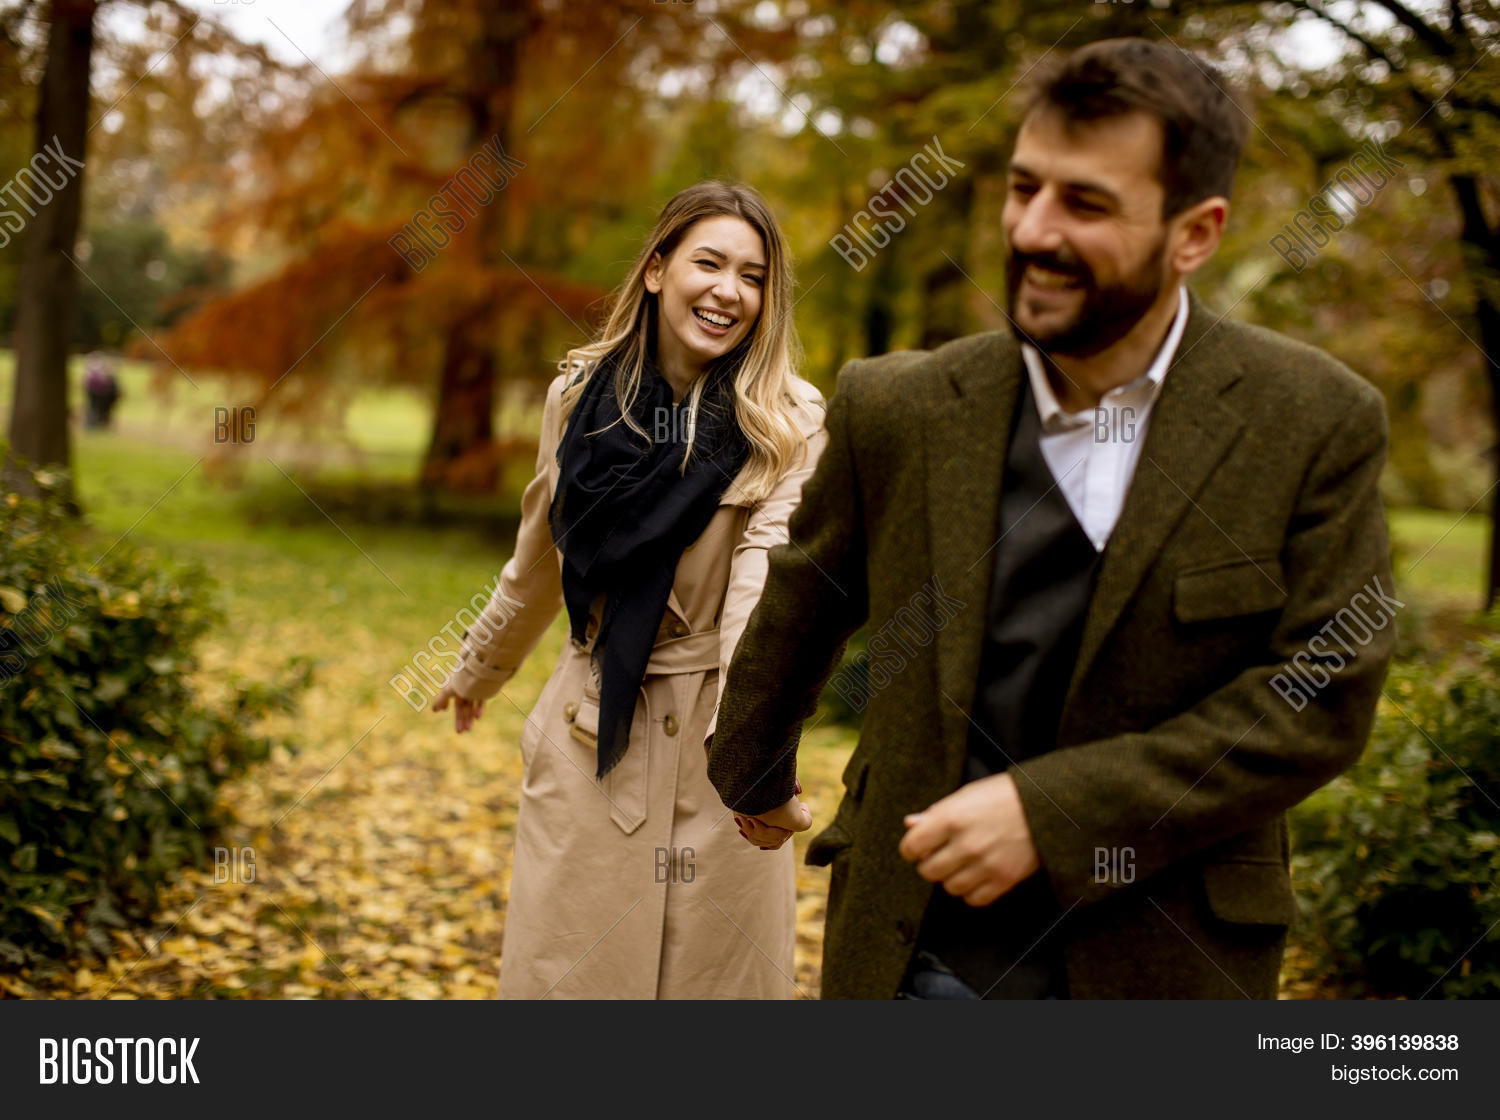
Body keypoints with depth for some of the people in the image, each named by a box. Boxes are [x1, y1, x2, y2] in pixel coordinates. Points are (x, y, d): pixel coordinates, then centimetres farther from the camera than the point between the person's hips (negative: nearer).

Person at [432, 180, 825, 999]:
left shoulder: (787, 425, -9)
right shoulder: (579, 394, 2)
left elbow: (765, 578, -23)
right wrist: (478, 671, 29)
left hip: (709, 743, -3)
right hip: (588, 732, 3)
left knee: (714, 968, 6)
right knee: (564, 968, 9)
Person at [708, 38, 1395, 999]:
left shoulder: (1318, 425, -8)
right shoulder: (896, 411, -3)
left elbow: (1321, 701, -10)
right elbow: (798, 612, 13)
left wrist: (1052, 811, -18)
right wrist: (749, 772, 28)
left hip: (1166, 960, -1)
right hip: (917, 957, 2)